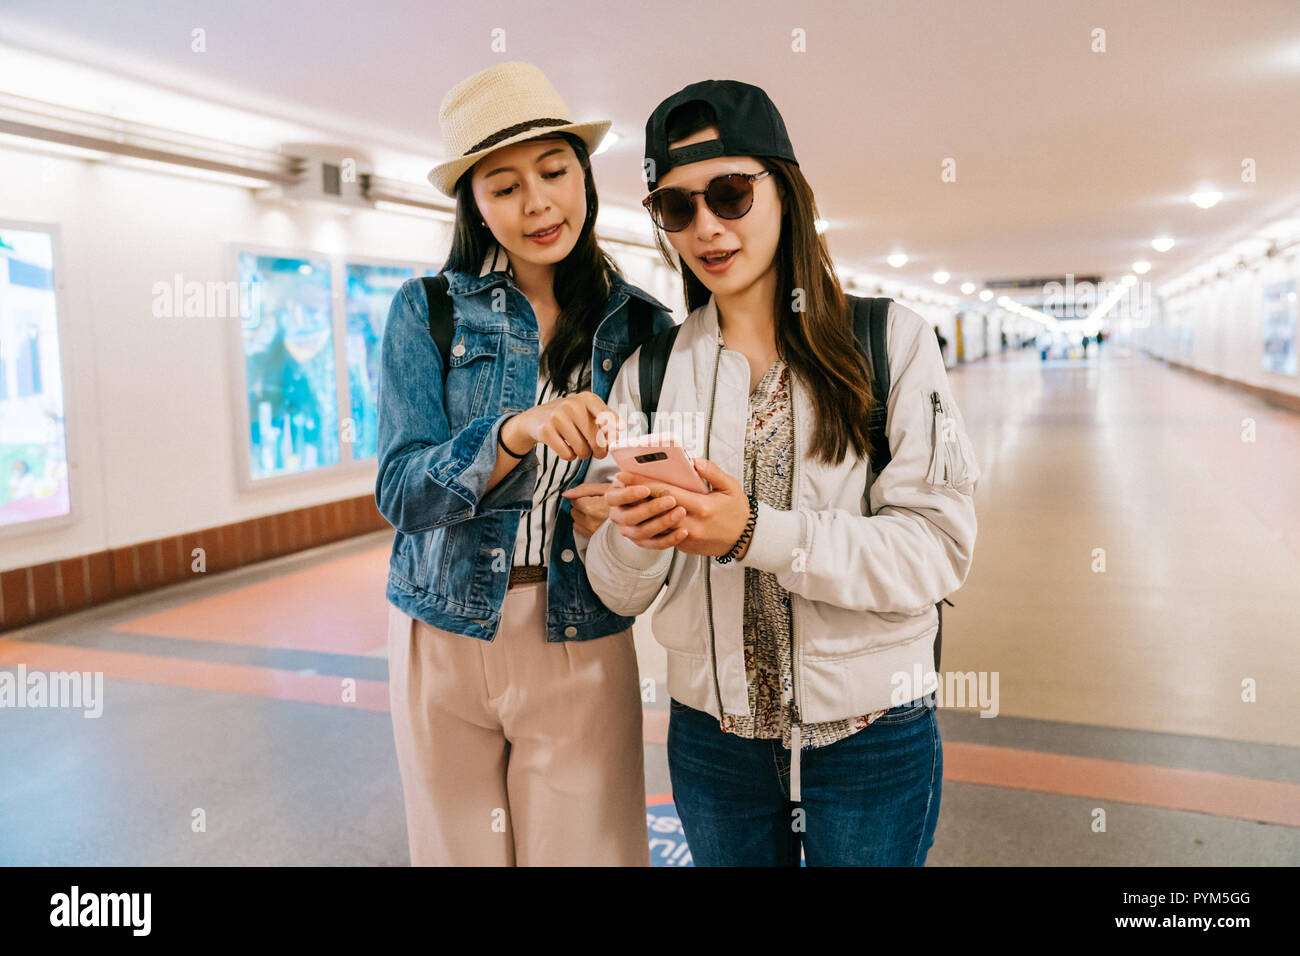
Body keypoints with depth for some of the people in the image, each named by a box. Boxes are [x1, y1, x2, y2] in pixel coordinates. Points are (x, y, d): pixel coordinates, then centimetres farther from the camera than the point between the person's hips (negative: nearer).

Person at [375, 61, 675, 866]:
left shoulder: (643, 326, 0)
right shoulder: (428, 312, -3)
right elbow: (400, 491, -12)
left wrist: (628, 508, -16)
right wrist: (515, 433, -29)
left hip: (582, 646, 1)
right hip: (441, 639, 0)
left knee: (583, 847, 9)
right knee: (457, 848, 15)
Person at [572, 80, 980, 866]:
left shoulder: (892, 343, -7)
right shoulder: (650, 371, 0)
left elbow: (938, 550, -15)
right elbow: (620, 592, -1)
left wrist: (756, 534, -27)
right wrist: (635, 537, -23)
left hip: (871, 740, -2)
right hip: (713, 738, 2)